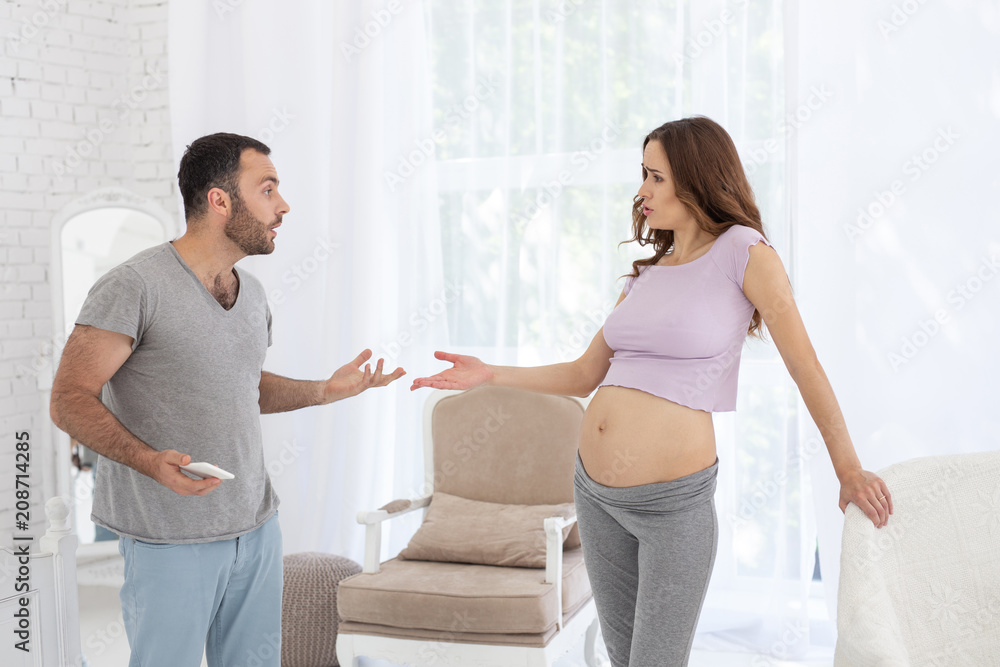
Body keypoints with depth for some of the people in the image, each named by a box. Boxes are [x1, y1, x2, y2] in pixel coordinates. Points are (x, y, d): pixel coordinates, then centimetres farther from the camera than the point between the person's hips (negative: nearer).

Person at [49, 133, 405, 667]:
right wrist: (150, 461, -30)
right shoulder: (134, 288, -14)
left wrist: (324, 391, 9)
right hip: (170, 542, -7)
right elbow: (69, 401, -15)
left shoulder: (251, 293, 11)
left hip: (256, 527, 7)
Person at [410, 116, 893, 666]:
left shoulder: (743, 252, -6)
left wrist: (849, 469, -1)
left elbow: (805, 365, -3)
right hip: (596, 492, 7)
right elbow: (585, 374, 16)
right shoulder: (646, 275, 13)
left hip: (674, 502, -7)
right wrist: (491, 375, 7)